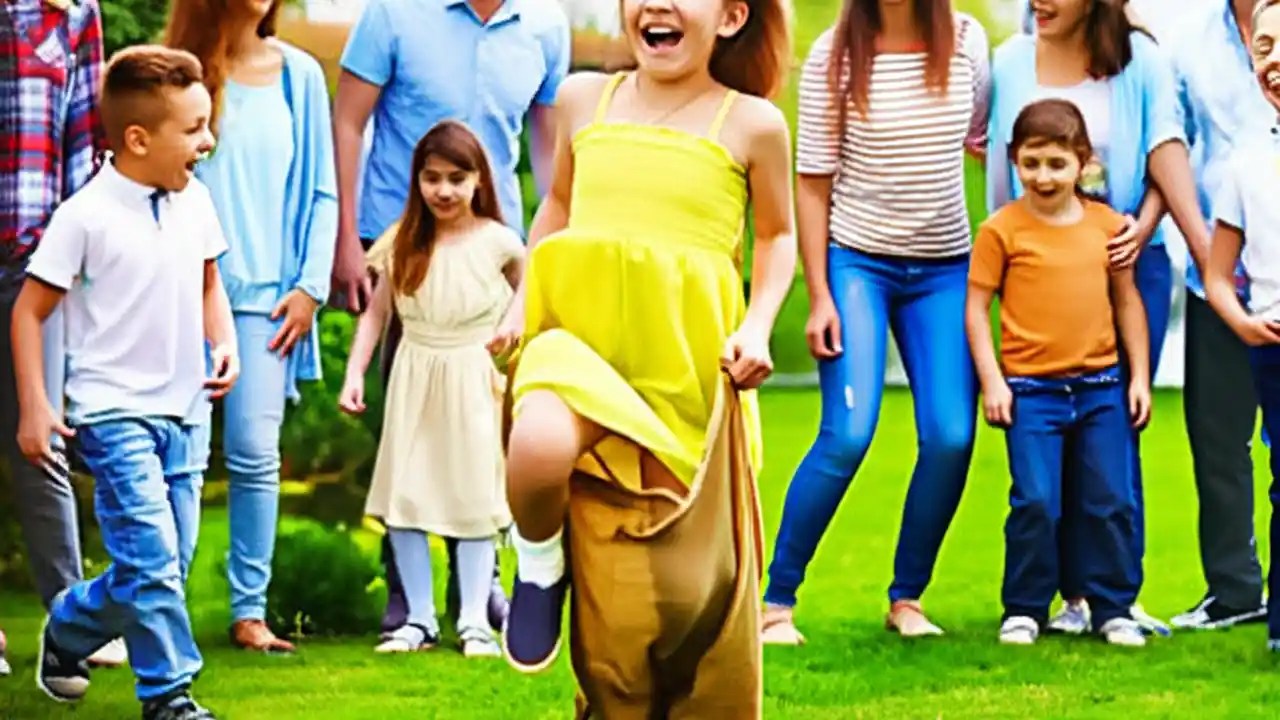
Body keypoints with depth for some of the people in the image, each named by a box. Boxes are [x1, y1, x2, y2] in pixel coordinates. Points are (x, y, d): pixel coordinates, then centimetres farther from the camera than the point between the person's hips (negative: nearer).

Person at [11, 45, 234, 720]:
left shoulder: (194, 202, 4)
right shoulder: (85, 217, -13)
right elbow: (29, 310, -7)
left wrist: (224, 342, 2)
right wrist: (33, 408, -10)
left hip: (181, 410, 6)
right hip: (113, 411, -6)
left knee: (165, 566, 10)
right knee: (152, 558, -14)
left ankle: (68, 629, 34)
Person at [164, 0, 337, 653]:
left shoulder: (298, 75, 7)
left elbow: (321, 193, 10)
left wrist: (311, 287, 2)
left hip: (266, 294, 1)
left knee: (255, 453, -5)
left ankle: (250, 611, -1)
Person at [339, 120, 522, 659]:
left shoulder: (496, 242, -6)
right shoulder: (402, 244, -1)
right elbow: (376, 313, 3)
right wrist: (354, 373, -4)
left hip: (473, 380, -2)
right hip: (414, 380, 2)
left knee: (475, 500, 1)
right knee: (403, 499, 1)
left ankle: (474, 620, 7)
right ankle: (419, 619, 9)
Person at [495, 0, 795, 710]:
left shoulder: (749, 124, 2)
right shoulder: (583, 99, 9)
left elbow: (777, 235, 16)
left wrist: (757, 326, 0)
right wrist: (520, 303, 14)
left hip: (686, 362, 0)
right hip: (581, 331, 0)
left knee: (690, 583, -1)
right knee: (540, 443, -34)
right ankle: (539, 561, -2)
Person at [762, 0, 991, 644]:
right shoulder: (834, 56, -8)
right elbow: (813, 180, -5)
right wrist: (818, 296, -8)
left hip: (944, 268, 3)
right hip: (856, 260, -3)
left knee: (951, 438, -7)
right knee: (848, 434, -15)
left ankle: (907, 598, 11)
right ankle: (776, 601, -5)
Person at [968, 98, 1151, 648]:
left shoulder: (1108, 225, 5)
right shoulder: (1002, 230, -5)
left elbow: (1127, 300, 13)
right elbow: (976, 306, -2)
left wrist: (1139, 376, 10)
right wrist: (991, 381, -8)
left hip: (1101, 388, 3)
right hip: (1031, 390, -3)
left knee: (1112, 502, 4)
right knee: (1035, 503, -5)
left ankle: (1113, 608, 14)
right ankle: (1024, 610, 7)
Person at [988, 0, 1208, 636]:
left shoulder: (1139, 59, -3)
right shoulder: (1012, 61, 2)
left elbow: (1164, 151, -5)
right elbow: (1000, 166, 11)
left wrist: (1145, 226, -18)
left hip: (1128, 264, -1)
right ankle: (1075, 595, 6)